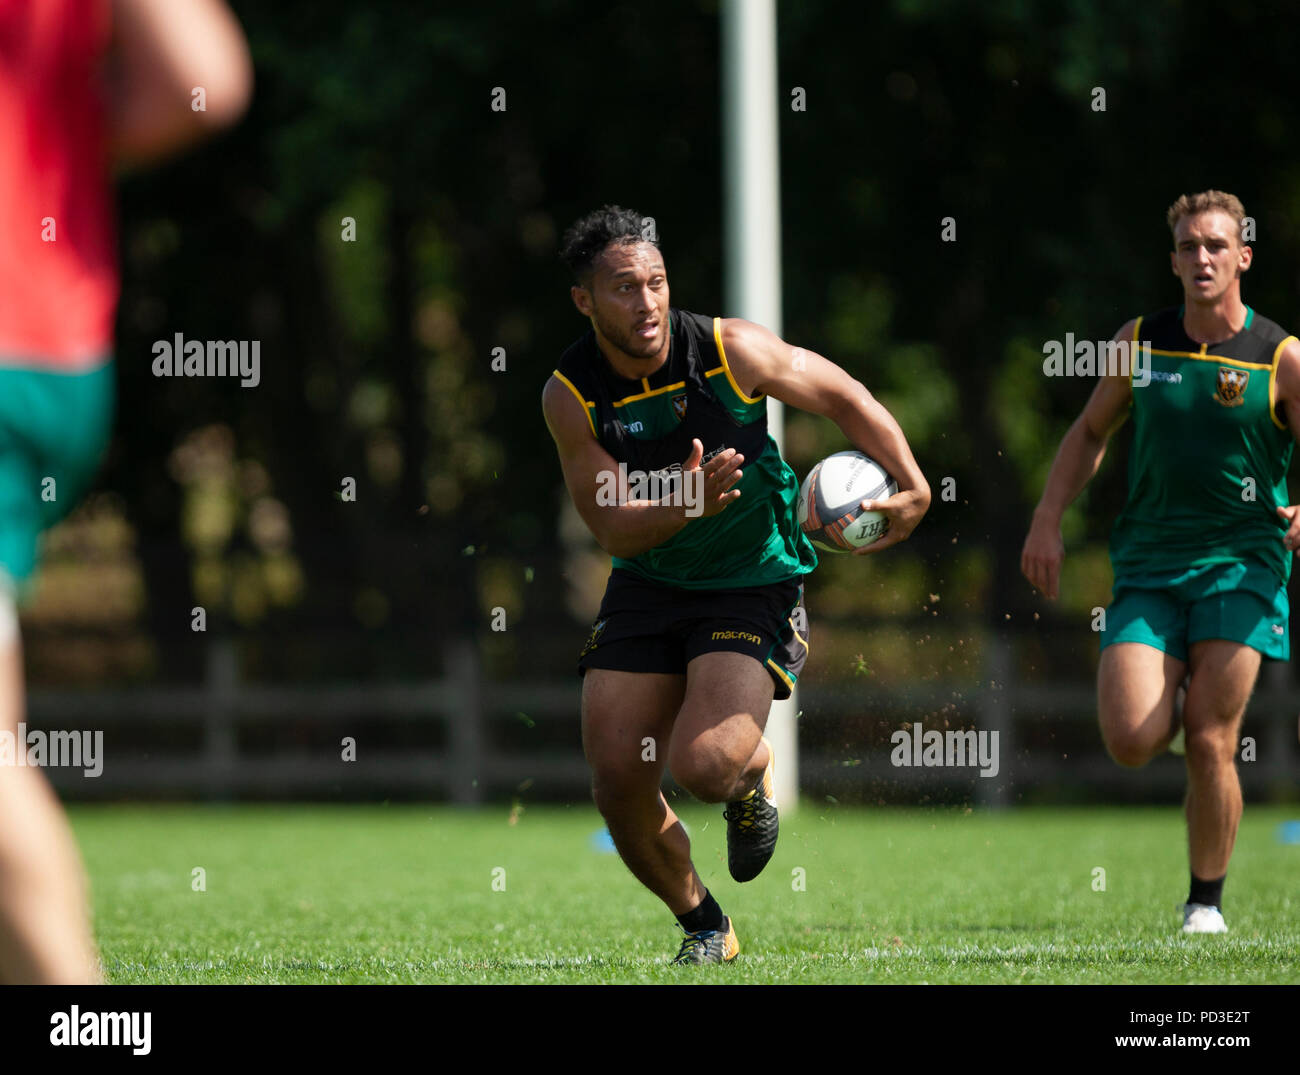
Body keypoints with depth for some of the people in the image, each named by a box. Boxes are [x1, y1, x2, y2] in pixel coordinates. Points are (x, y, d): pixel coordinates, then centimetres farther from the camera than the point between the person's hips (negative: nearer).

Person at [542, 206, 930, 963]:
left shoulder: (729, 350, -16)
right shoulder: (570, 396, -12)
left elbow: (843, 396, -2)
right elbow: (612, 528, -13)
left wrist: (913, 487, -12)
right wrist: (691, 503, -33)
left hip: (753, 587, -3)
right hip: (646, 589, 3)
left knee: (703, 763, -25)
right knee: (619, 785, -5)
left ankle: (756, 771, 15)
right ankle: (705, 927, 22)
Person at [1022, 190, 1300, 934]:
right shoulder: (1141, 342, 7)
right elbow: (1090, 433, 20)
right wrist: (1049, 523, 11)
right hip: (1147, 566, 2)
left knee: (1210, 744, -10)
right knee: (1131, 740, -13)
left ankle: (1207, 903, 8)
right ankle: (1175, 708, 24)